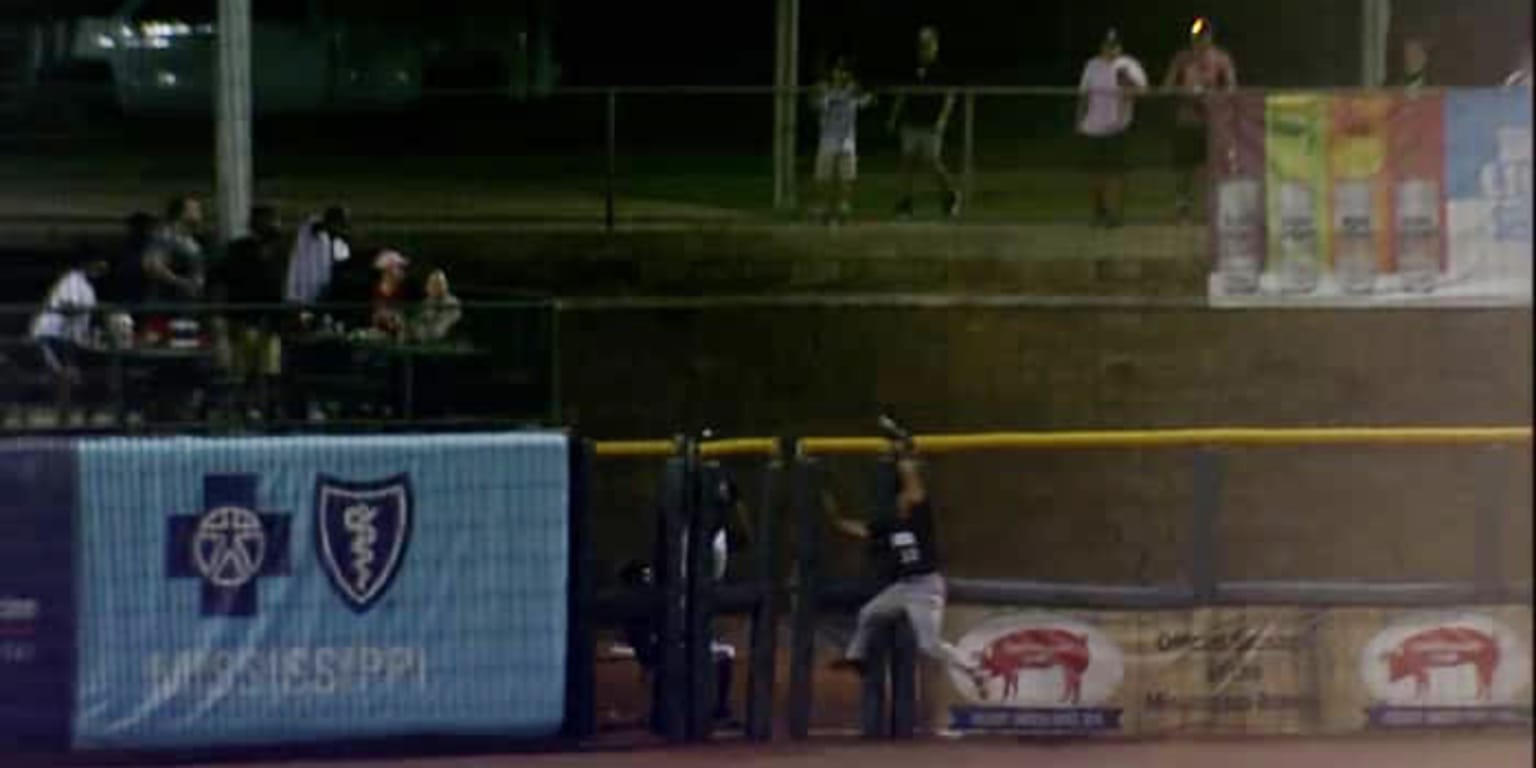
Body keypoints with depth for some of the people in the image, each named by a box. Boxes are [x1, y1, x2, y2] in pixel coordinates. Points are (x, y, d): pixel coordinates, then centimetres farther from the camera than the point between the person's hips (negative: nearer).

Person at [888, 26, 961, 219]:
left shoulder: (942, 69, -4)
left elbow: (950, 96, -6)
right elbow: (902, 96, 18)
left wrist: (942, 119, -16)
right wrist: (893, 118, 14)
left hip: (931, 125, -5)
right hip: (911, 123, 5)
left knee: (932, 161, -6)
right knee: (907, 161, 1)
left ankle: (951, 195, 15)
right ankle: (905, 203, 5)